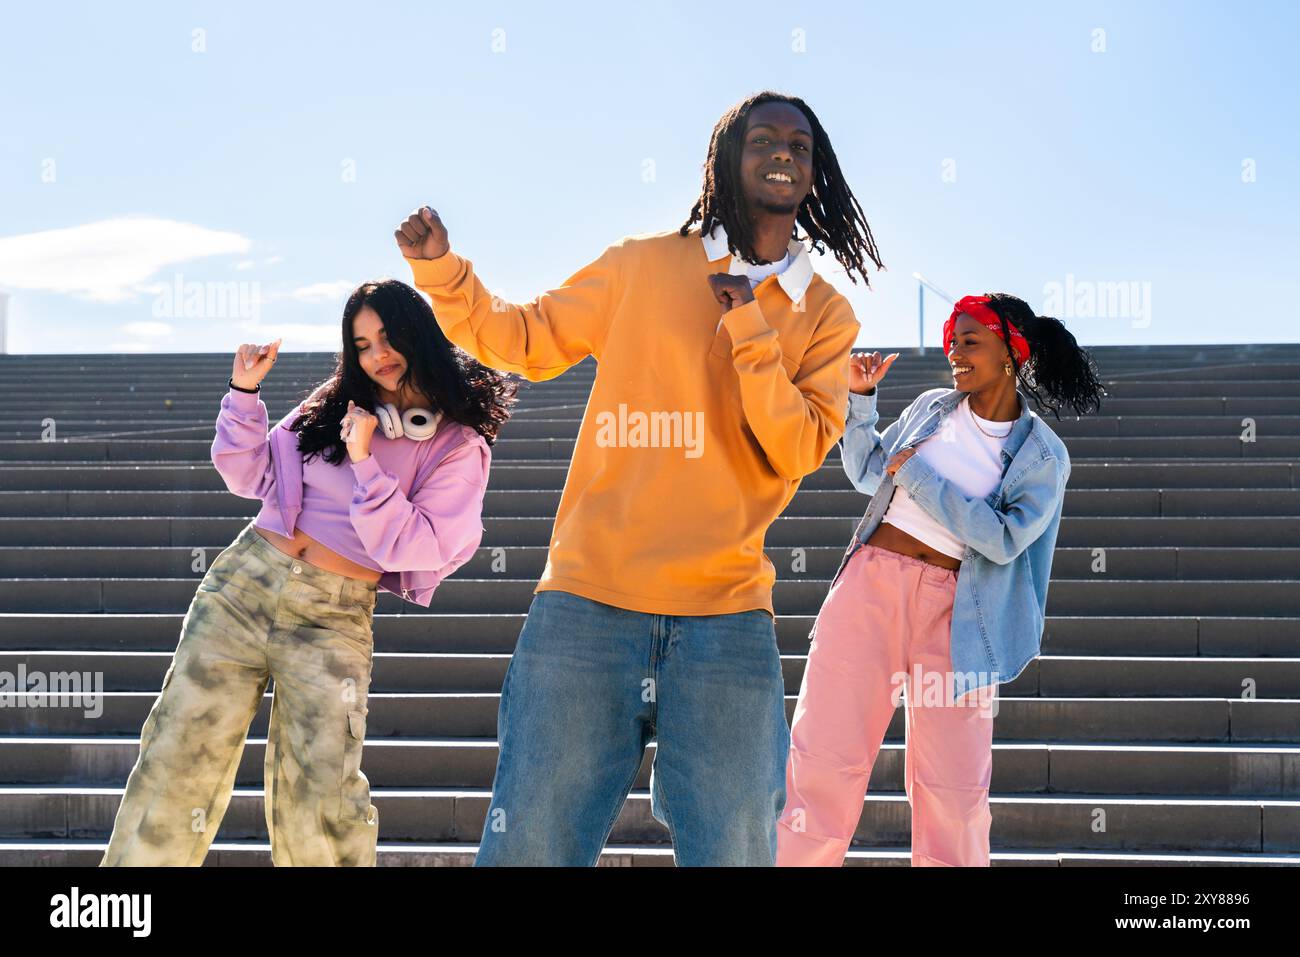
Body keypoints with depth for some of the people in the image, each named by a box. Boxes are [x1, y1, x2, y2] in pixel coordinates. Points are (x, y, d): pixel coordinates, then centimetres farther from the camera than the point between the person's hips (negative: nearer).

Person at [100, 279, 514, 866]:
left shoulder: (459, 448, 0)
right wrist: (244, 393, 5)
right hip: (243, 581, 3)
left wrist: (364, 462, -14)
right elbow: (250, 477, 18)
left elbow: (411, 549, -9)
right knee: (178, 756, -1)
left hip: (333, 619, -3)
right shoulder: (331, 407, 11)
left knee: (320, 794, -13)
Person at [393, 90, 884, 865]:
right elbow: (524, 341, 15)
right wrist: (440, 269, 2)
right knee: (530, 846, -2)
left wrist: (748, 327, -8)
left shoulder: (825, 316, 10)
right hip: (589, 601, -1)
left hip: (728, 621, 1)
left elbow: (798, 450, -2)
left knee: (733, 852, 2)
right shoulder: (643, 266, 9)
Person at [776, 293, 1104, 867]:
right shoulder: (933, 409, 11)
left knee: (952, 789, -1)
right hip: (873, 582, 2)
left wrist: (916, 475, -9)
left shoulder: (1043, 457, 1)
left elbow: (1004, 539, -12)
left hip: (954, 610, -2)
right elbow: (868, 475, 24)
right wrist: (860, 398, 10)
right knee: (825, 755, -6)